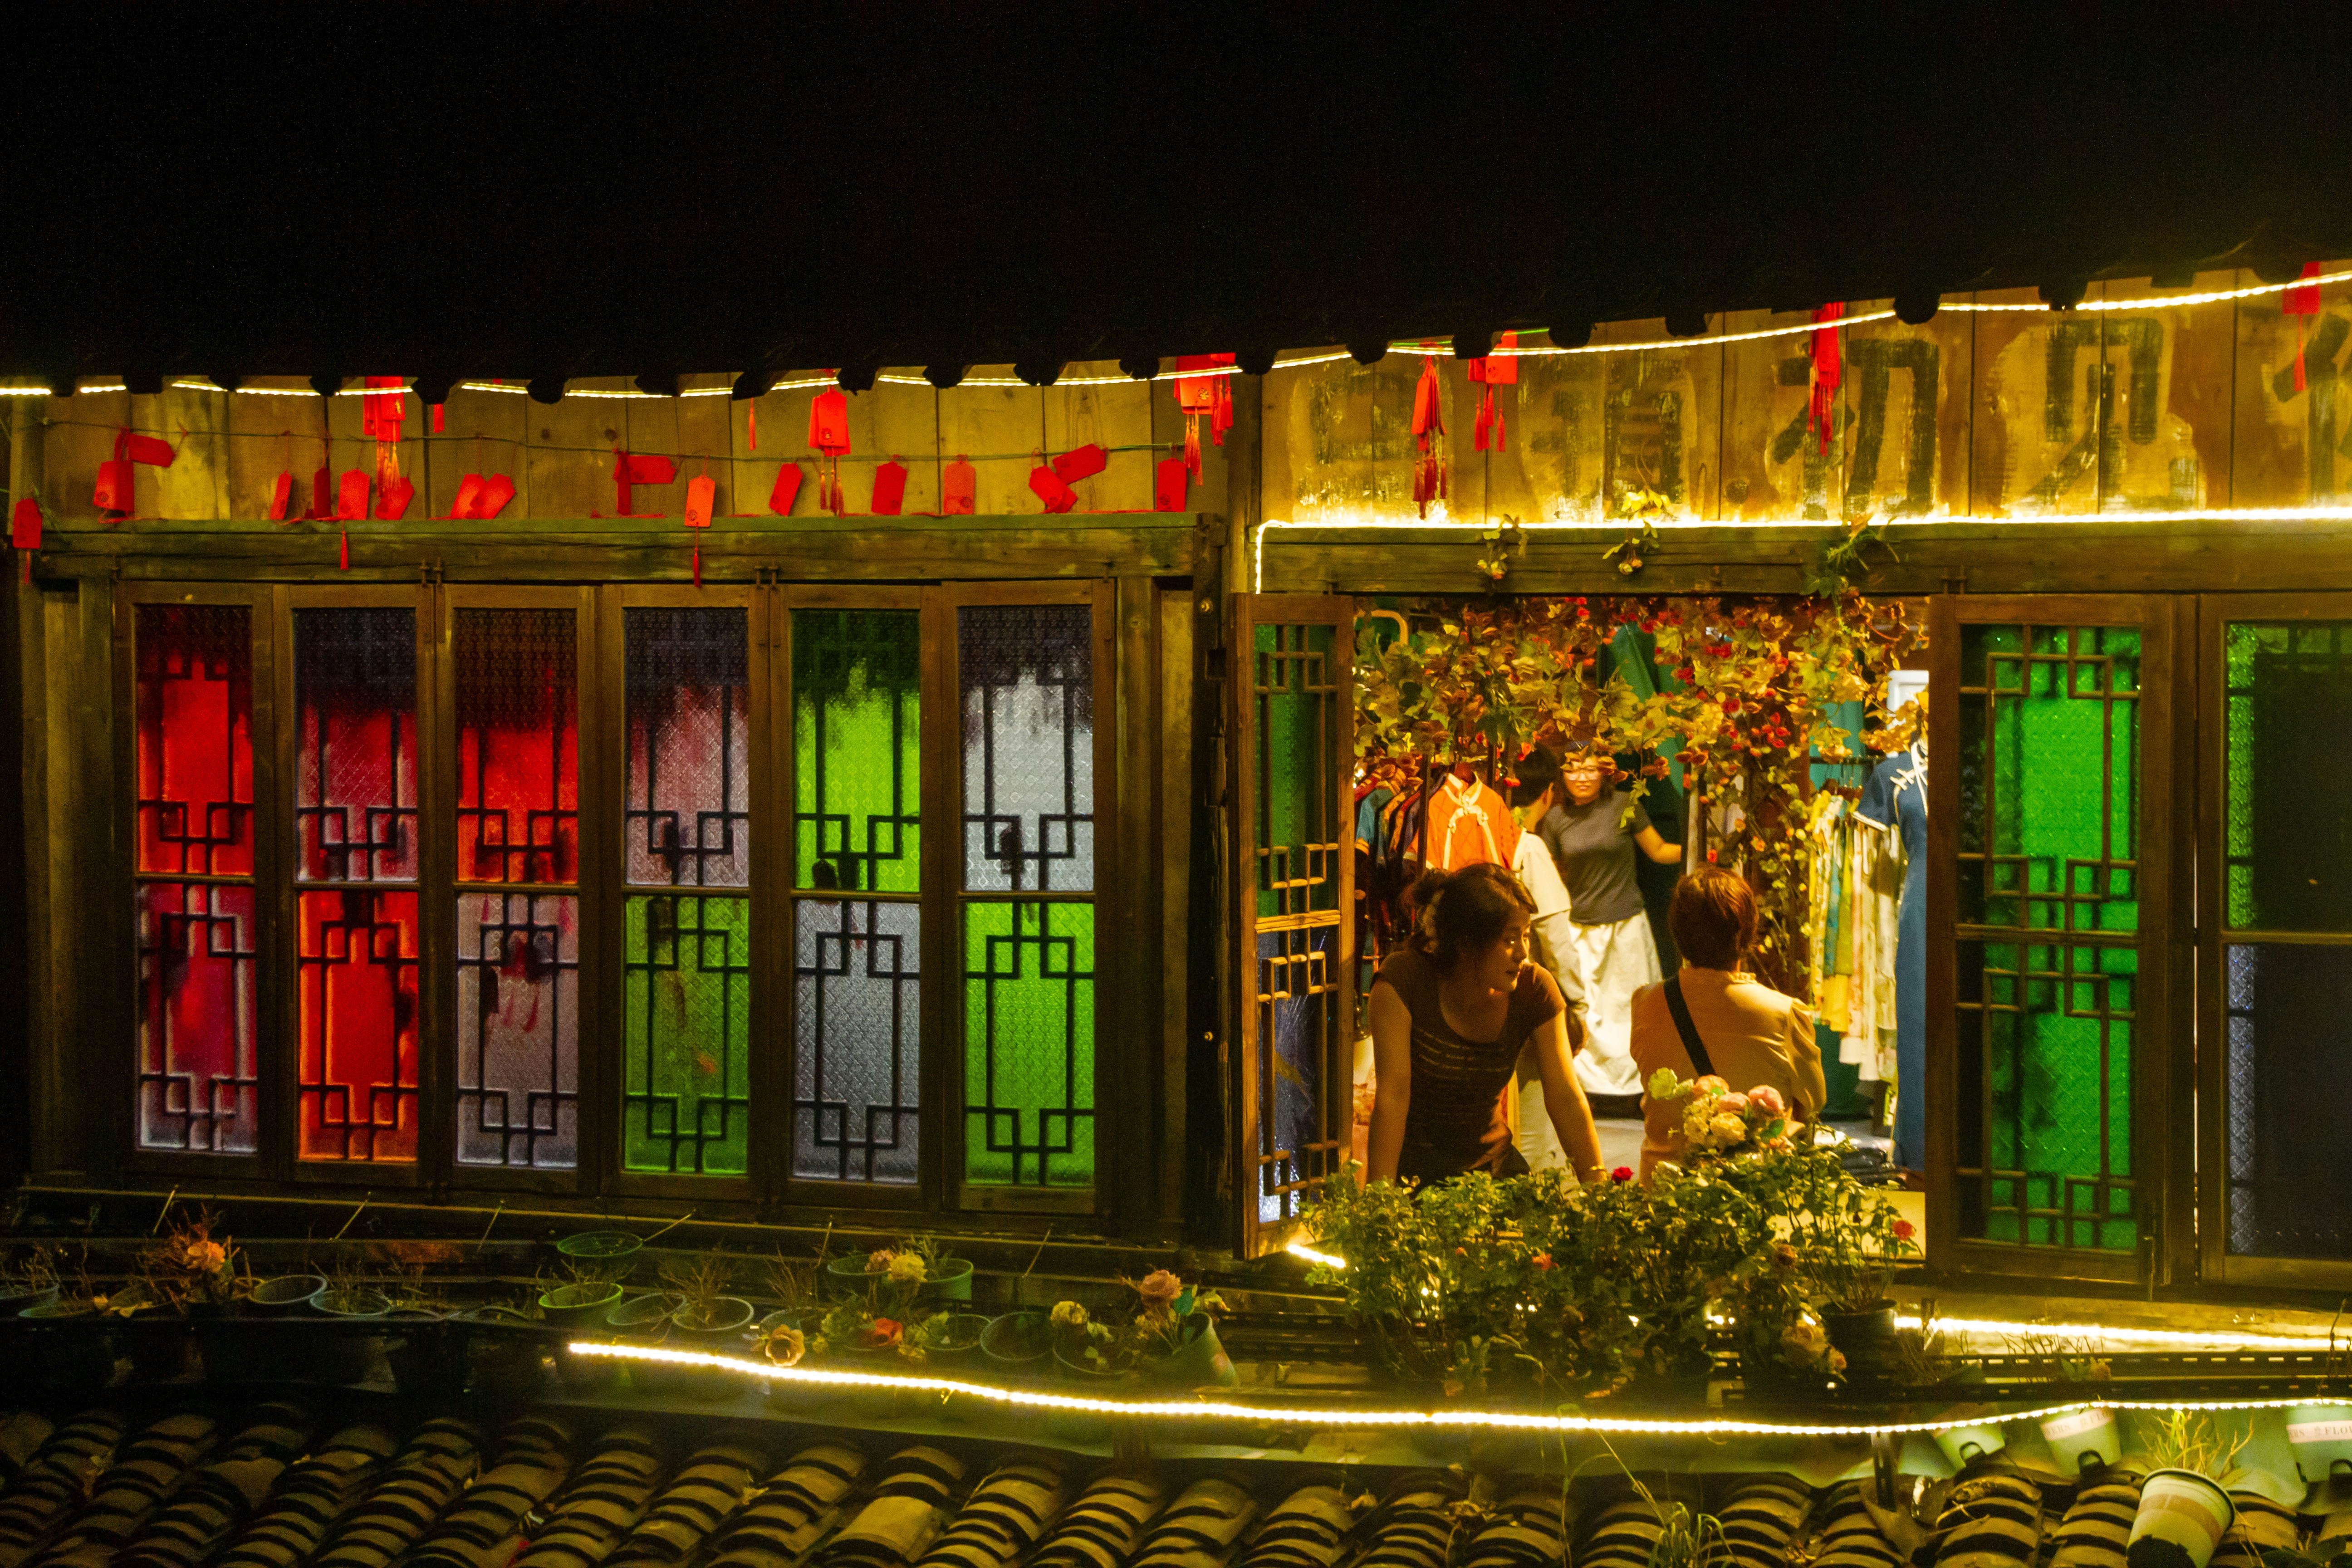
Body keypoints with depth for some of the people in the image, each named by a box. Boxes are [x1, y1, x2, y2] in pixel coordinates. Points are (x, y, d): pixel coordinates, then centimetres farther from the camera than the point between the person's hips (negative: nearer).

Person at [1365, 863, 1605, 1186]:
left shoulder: (1535, 989, -7)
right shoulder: (1402, 981, -17)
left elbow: (1566, 1098, -9)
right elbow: (1393, 1094, -22)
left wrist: (1596, 1183, -19)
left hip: (1489, 1162, 3)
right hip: (1412, 1168, -3)